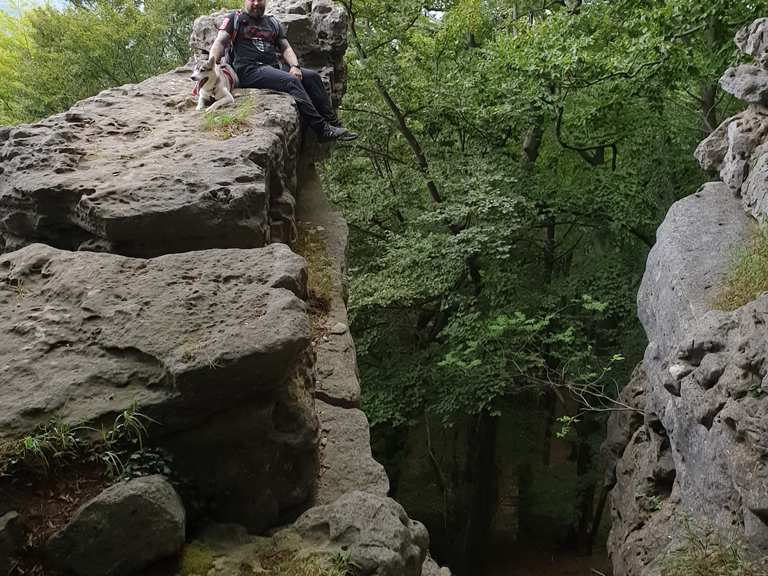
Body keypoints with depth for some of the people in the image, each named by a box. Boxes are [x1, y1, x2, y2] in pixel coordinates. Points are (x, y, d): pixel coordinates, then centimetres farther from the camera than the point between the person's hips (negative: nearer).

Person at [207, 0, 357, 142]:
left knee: (312, 76, -14)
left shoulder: (273, 23, 26)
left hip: (274, 67, 6)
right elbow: (220, 42, 3)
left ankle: (333, 124, -19)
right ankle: (323, 130, -33)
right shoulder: (235, 20, 13)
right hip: (249, 70, -6)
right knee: (291, 82, -28)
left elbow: (285, 47, 20)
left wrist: (294, 66, -1)